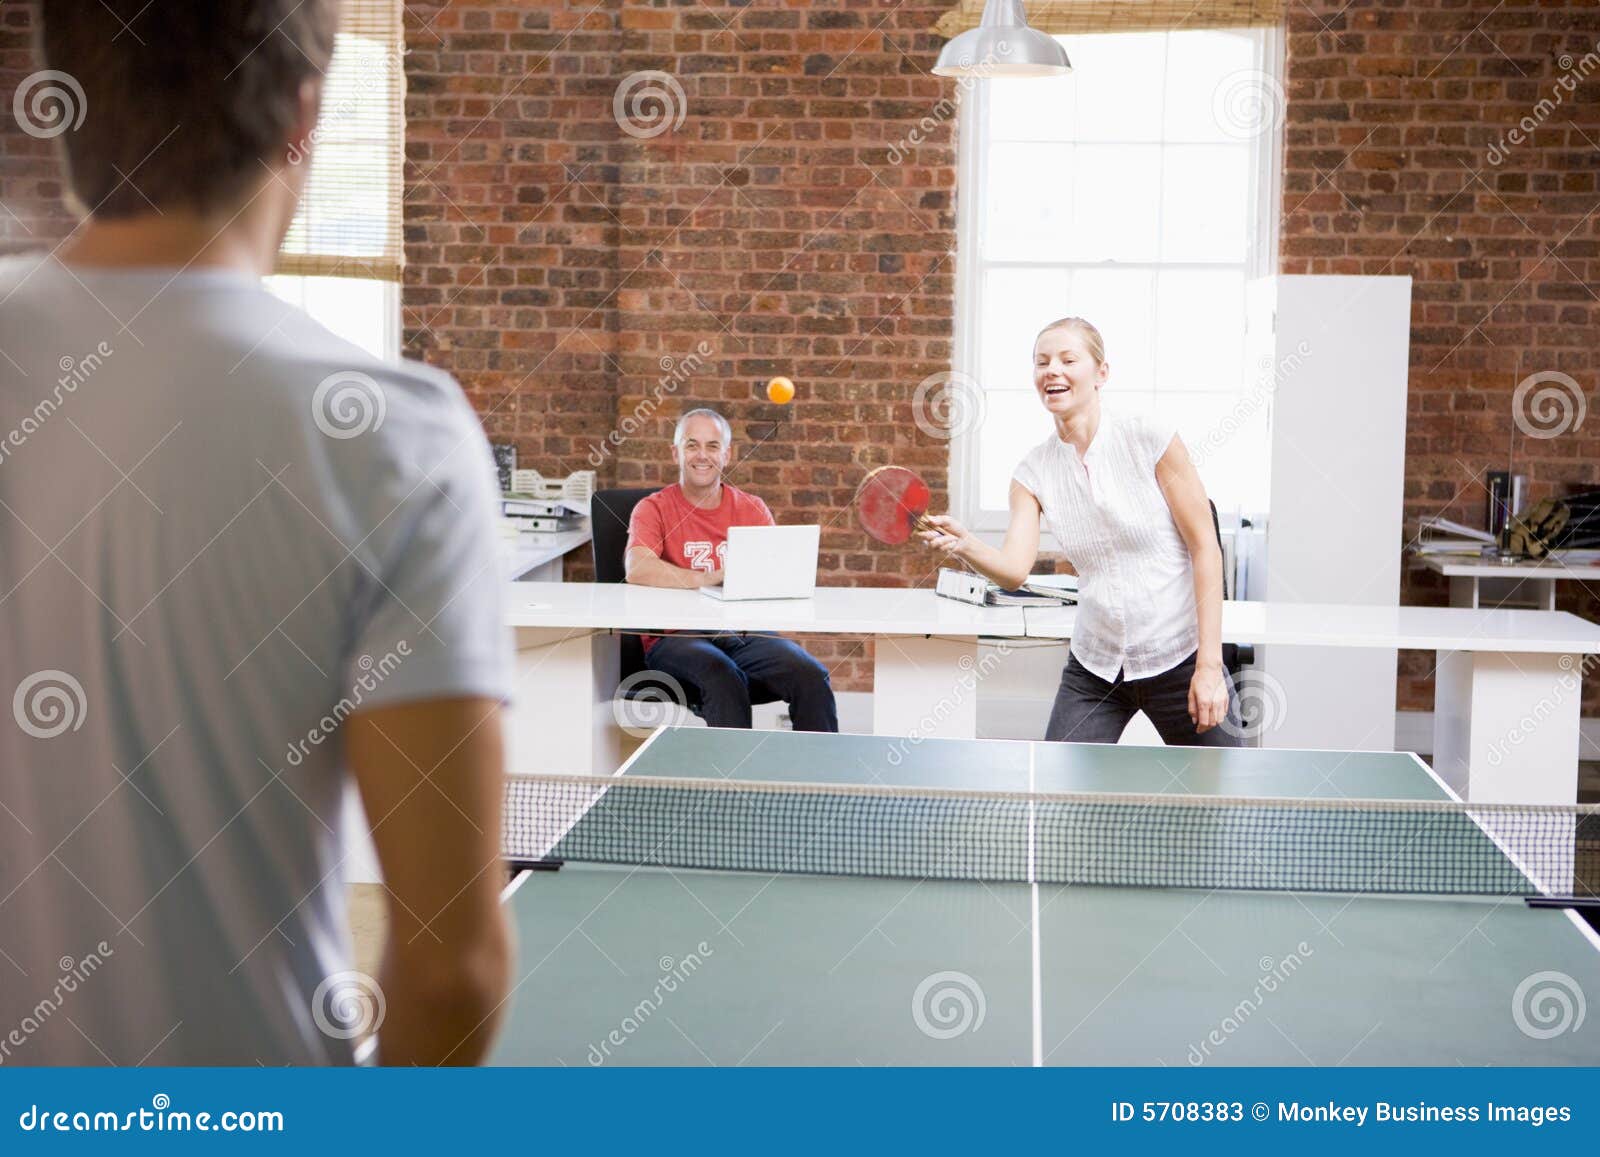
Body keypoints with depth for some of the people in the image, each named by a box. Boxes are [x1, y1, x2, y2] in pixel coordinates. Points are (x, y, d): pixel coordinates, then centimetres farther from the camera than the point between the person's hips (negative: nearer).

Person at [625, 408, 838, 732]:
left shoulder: (752, 509, 15)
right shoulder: (654, 509, 4)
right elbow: (637, 569, -16)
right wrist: (712, 578, -25)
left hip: (745, 634, 3)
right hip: (676, 639, -3)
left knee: (812, 676, -24)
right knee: (723, 678, -35)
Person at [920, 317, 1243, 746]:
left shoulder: (1151, 438, -10)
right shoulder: (1033, 472, 1)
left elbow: (1205, 547, -8)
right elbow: (1014, 569, -10)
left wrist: (1209, 663, -13)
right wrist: (965, 544, -32)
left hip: (1179, 659, -3)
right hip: (1094, 669, 3)